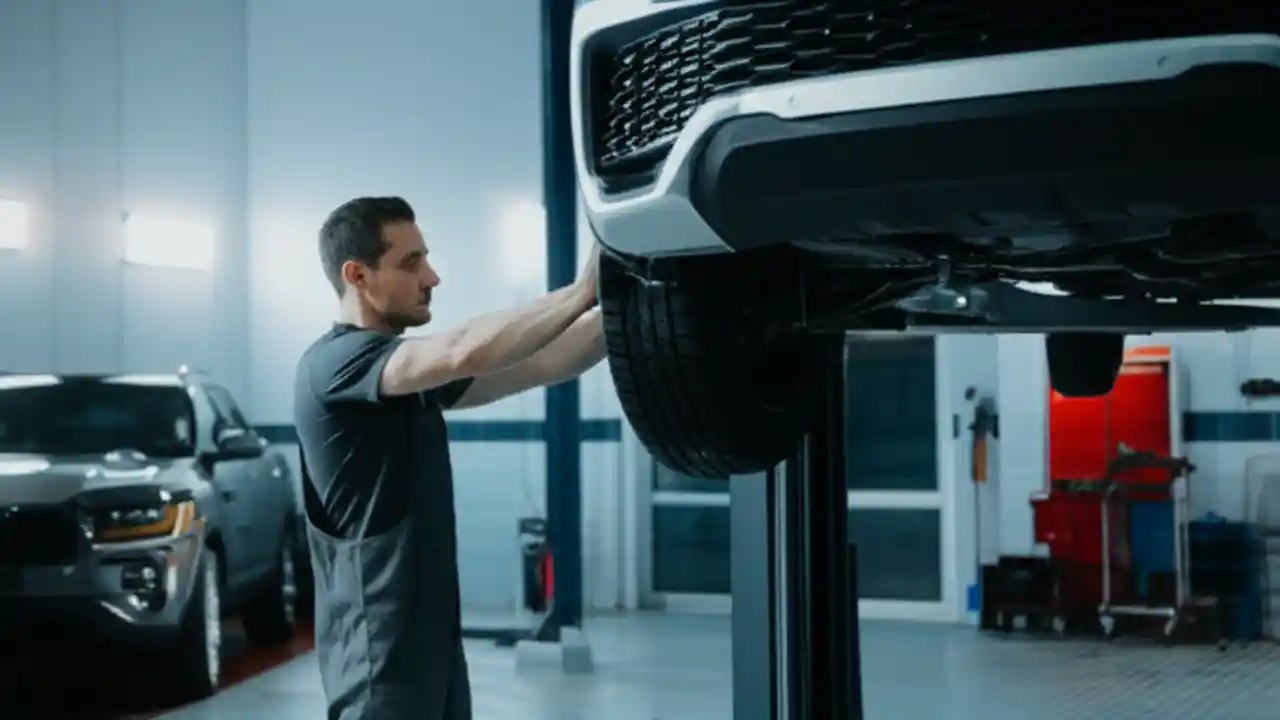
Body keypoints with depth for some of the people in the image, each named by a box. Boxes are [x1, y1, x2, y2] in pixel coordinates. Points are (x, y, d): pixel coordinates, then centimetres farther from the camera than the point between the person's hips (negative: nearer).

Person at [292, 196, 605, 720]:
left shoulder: (413, 369, 15)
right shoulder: (336, 362, -14)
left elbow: (539, 367, 10)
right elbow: (465, 352, -31)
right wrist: (582, 291, -26)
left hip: (430, 637, 9)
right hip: (377, 644, -9)